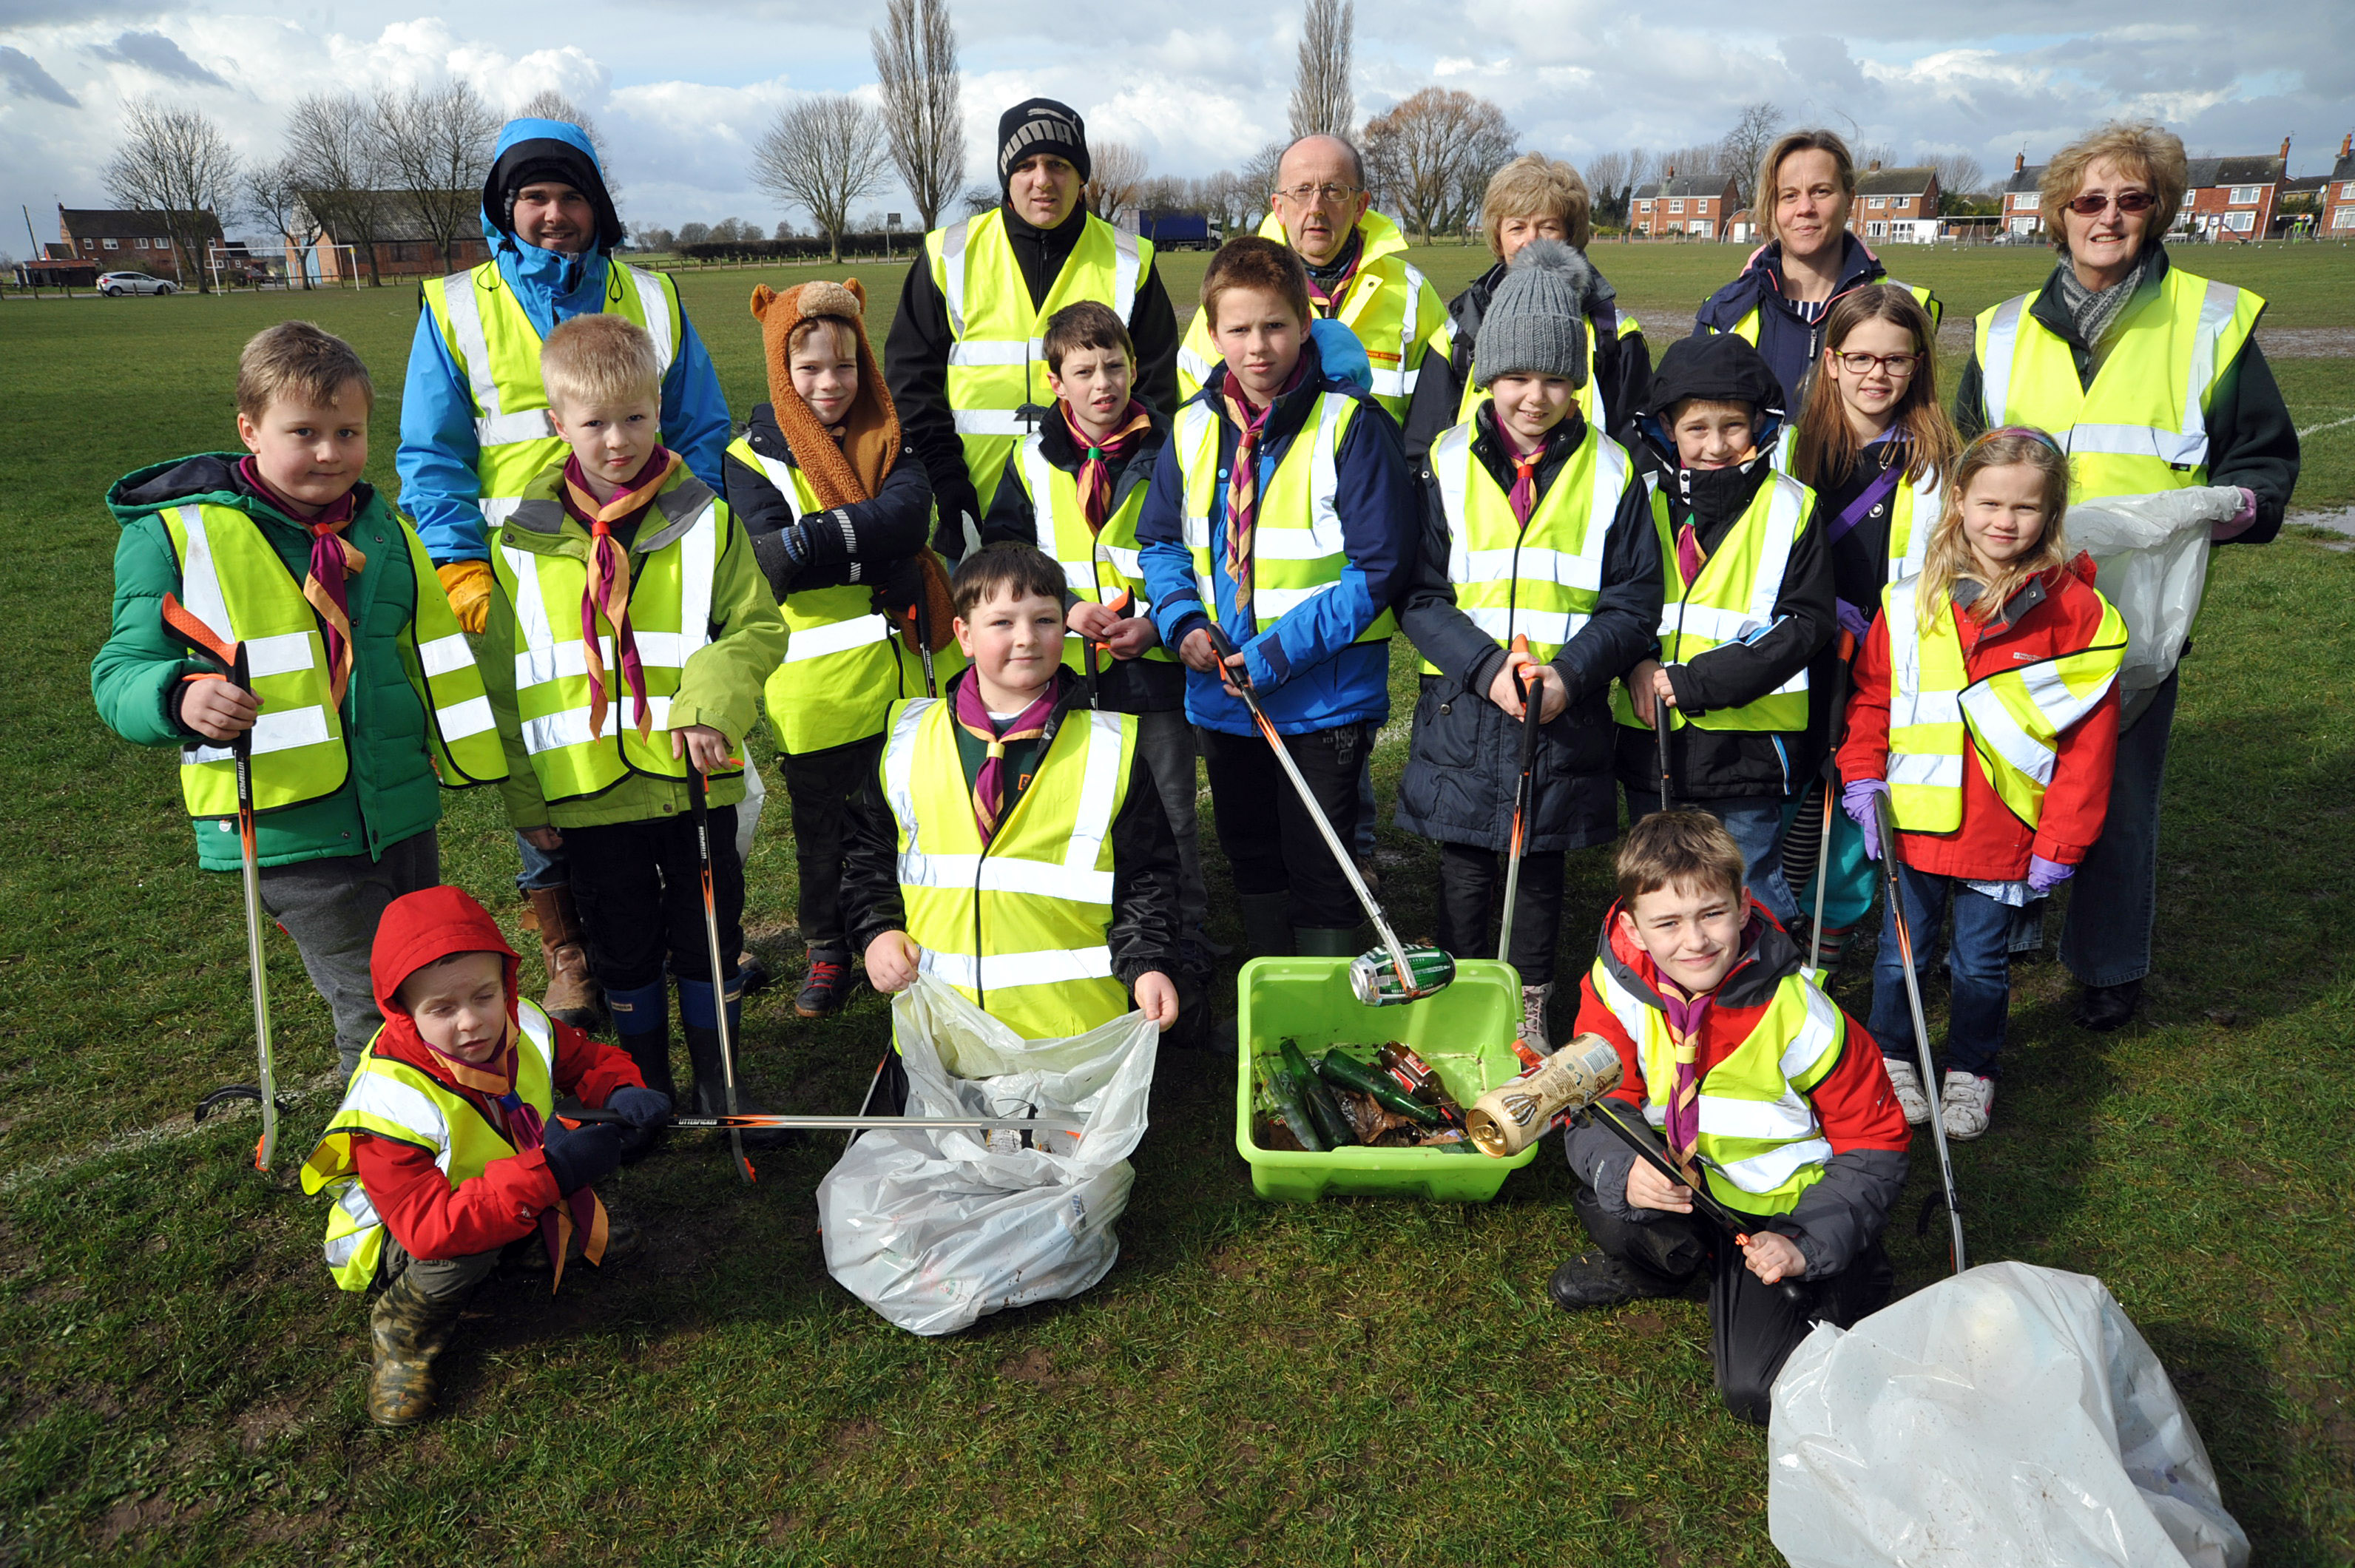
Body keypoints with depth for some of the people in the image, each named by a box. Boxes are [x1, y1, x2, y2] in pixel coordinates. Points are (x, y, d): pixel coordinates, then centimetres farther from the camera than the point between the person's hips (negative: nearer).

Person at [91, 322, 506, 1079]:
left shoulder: (387, 532, 9)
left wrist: (475, 760, 19)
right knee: (378, 1009, -7)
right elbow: (121, 672, -6)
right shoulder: (175, 535, -6)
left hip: (401, 812, 6)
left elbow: (434, 660, 19)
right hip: (287, 827, -5)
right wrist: (181, 697, -28)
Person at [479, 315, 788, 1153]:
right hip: (589, 792, 1)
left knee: (710, 938, 11)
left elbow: (758, 628, -2)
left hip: (695, 779, 0)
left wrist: (709, 703, -20)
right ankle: (645, 1086, 33)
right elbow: (506, 679, 4)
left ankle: (719, 1082, 30)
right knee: (623, 949, 14)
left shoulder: (706, 520, -2)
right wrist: (524, 796, 3)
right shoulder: (523, 542, 0)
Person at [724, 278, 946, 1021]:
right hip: (814, 679, -2)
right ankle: (828, 950, 31)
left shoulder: (887, 439, 7)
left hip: (899, 671, 2)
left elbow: (910, 514, -13)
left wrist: (813, 540, -19)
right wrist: (878, 564, -19)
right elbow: (775, 563, -16)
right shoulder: (753, 456, -1)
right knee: (822, 826, 12)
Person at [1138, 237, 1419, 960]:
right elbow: (1160, 542, 10)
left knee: (1320, 873, 4)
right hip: (1221, 693, 6)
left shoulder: (1350, 425, -15)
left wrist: (1278, 651, -21)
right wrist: (1183, 622, -9)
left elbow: (1380, 566, -17)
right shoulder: (1194, 426, 1)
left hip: (1324, 696, -6)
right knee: (1251, 859, 21)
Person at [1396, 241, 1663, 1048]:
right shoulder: (1448, 462, -1)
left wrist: (1568, 673, -17)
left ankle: (1530, 1014, 32)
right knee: (1464, 875, 9)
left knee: (1542, 873, 14)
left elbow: (1632, 604, -1)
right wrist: (1488, 666, -18)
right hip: (1464, 709, 0)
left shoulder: (1610, 471, 1)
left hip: (1566, 713, 1)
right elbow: (1420, 596, -4)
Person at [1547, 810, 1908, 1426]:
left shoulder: (1800, 1016, -23)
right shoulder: (1617, 988, -17)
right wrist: (1621, 1171, -33)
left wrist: (1805, 1246, -22)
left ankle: (1846, 1283, 14)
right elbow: (1595, 1106, -10)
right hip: (1689, 1187, 3)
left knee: (1757, 1390, -17)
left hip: (1790, 1207, -3)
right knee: (1607, 1201, -30)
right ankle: (1650, 1267, 8)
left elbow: (1875, 1148, -12)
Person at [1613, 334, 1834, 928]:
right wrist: (1637, 661, -11)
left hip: (1748, 744, -3)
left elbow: (1804, 624, -10)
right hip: (1651, 738, 3)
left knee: (1752, 896, 9)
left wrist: (1695, 682, -19)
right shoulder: (1644, 500, 4)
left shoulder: (1790, 507, -4)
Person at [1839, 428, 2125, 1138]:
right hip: (1912, 821, 2)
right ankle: (1892, 1060, 35)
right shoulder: (1912, 600, -1)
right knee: (1901, 952, 14)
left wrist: (2062, 840, -5)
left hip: (2005, 834, -1)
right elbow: (1871, 695, 8)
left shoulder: (2074, 611, -6)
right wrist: (1862, 775, -4)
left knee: (1980, 964, 12)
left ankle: (1970, 1074, 34)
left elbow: (2090, 738, -4)